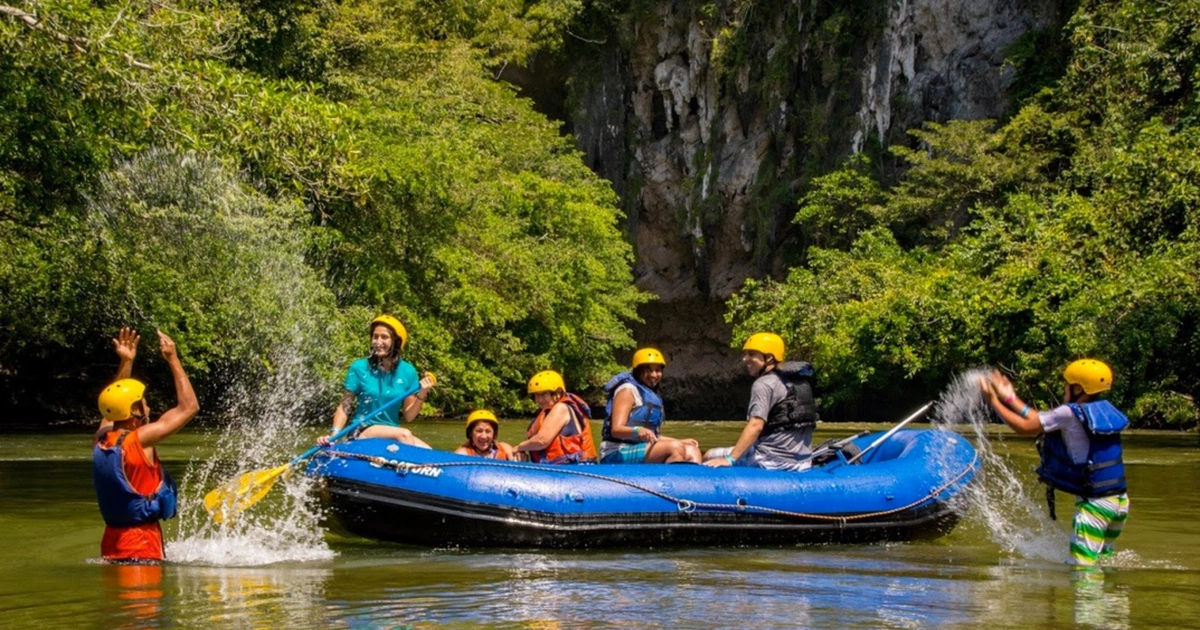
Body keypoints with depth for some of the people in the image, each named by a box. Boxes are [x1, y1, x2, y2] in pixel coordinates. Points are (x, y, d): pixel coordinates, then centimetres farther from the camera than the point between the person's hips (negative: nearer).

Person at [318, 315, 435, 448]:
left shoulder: (407, 371, 0)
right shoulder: (359, 368, -7)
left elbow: (408, 416, 3)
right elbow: (344, 407, -4)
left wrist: (422, 395, -13)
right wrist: (334, 434, -18)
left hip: (393, 432, 3)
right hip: (362, 432, -3)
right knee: (404, 434, -30)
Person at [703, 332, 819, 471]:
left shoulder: (764, 383, -7)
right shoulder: (801, 382, 17)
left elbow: (756, 425, -19)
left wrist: (730, 459, -24)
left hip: (772, 460, -8)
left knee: (710, 457, 0)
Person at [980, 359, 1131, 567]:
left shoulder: (1070, 414, -13)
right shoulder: (1103, 410, 10)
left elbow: (1023, 427, -6)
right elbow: (1043, 421, 17)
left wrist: (993, 401, 6)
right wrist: (1010, 398, 22)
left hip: (1095, 503, -8)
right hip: (1120, 501, 8)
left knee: (1081, 567, -11)